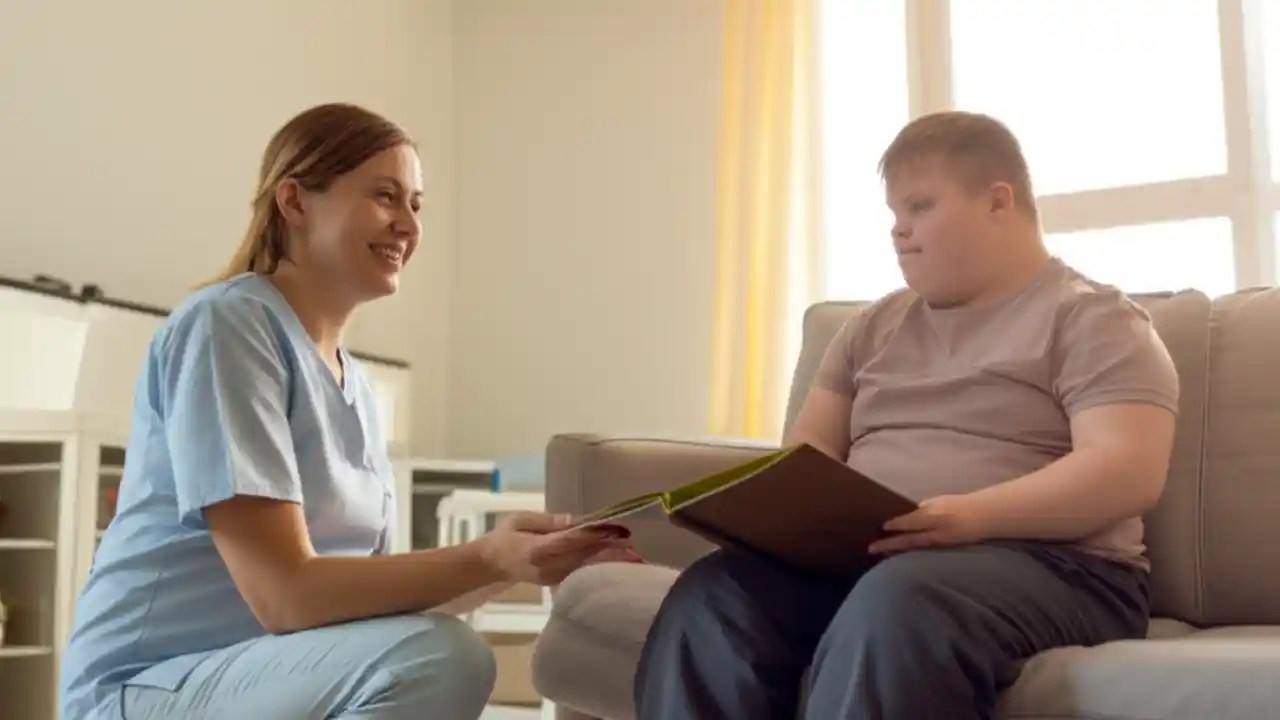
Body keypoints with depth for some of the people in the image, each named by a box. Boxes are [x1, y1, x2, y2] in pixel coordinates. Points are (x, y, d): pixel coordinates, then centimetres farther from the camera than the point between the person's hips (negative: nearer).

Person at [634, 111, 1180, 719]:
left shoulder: (1090, 318, 3)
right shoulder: (874, 326, 23)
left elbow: (1130, 471, -11)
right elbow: (807, 451, 20)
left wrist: (970, 517, -25)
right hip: (859, 553, 5)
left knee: (892, 607, -40)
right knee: (711, 595, -26)